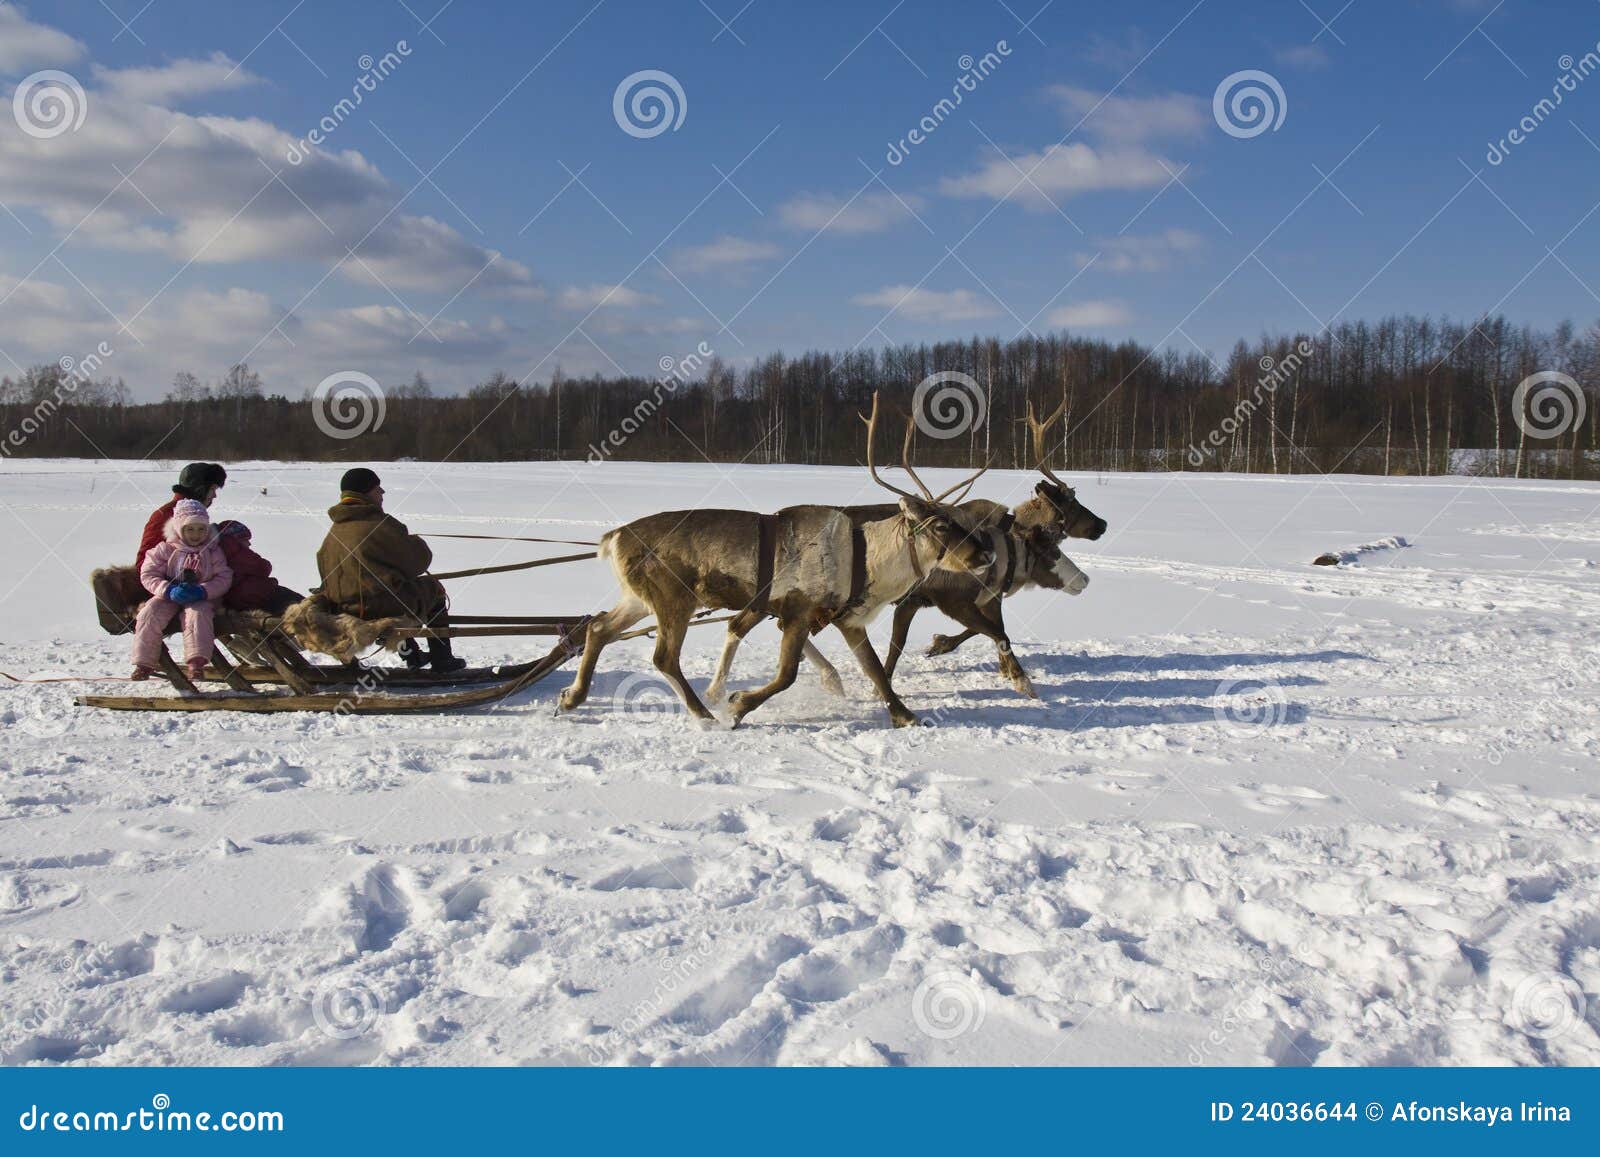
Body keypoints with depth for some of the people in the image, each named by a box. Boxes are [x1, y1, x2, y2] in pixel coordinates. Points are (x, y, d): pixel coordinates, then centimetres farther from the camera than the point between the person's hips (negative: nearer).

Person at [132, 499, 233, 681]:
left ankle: (196, 661, -42)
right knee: (150, 614, -24)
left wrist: (202, 591, -22)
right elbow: (148, 574, -2)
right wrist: (168, 590, -20)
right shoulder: (165, 549, 2)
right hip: (169, 597, 2)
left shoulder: (213, 552, 3)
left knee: (197, 614, -34)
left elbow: (224, 578, -3)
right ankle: (144, 663, -17)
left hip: (202, 598, -1)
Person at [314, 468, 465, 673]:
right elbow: (418, 561, -11)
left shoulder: (334, 532, 7)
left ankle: (411, 655, 41)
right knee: (433, 588, 17)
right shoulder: (380, 525, -17)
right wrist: (415, 542, 13)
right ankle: (441, 660, 22)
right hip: (385, 609, -8)